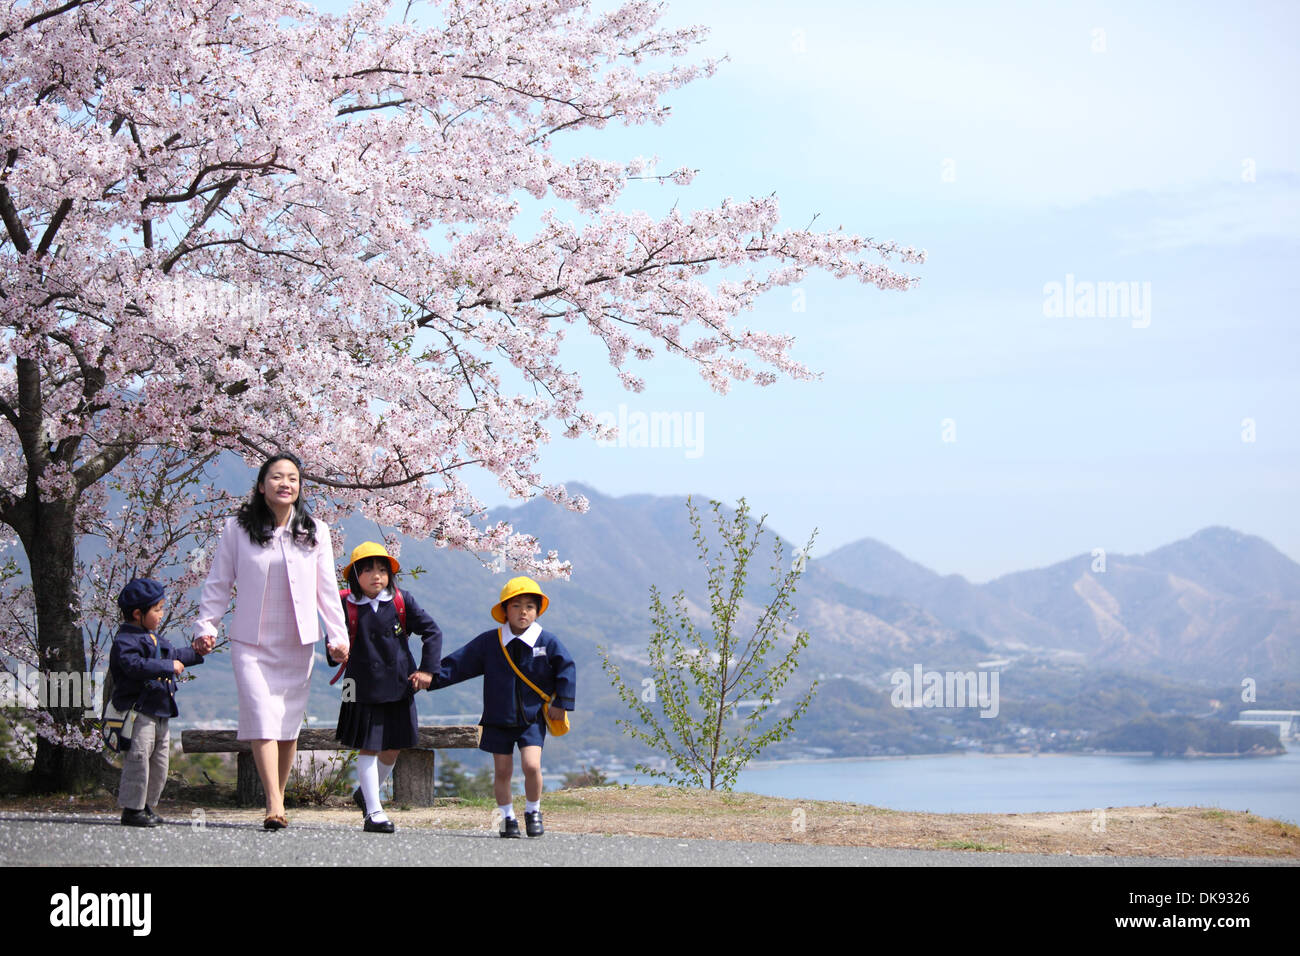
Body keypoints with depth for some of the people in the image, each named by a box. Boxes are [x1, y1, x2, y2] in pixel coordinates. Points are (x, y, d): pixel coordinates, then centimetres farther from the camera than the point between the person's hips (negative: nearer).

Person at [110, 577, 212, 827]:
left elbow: (174, 655, 33)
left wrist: (195, 651, 18)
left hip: (160, 714, 10)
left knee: (160, 762, 13)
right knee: (138, 759, -11)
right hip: (138, 712, -10)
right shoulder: (125, 641, -13)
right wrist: (169, 667, -27)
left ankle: (146, 805, 23)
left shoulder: (154, 639, 18)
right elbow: (135, 666, -30)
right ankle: (132, 809, -6)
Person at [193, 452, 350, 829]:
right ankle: (275, 806, -23)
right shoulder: (238, 530, 0)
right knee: (262, 719, -16)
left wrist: (338, 635, 5)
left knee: (288, 726, 5)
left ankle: (279, 798, 16)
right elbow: (219, 583, 5)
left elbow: (327, 589, 8)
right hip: (252, 642, -2)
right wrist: (205, 625, -3)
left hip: (298, 643, 2)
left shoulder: (315, 532, 6)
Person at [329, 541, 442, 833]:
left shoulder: (401, 601, 0)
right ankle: (373, 810, 6)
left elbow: (431, 631, 3)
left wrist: (427, 669, -4)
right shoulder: (346, 605, -4)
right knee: (369, 748, -3)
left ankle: (366, 792, 35)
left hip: (399, 687, 3)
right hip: (365, 688, -3)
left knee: (392, 749, 10)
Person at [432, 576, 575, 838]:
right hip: (498, 719, 2)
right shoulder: (489, 642, -1)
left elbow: (567, 669, 4)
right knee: (502, 772, 6)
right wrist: (432, 676, -10)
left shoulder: (547, 642, -4)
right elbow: (458, 664, 1)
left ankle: (533, 812, 7)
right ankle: (507, 818, 25)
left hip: (533, 719, -2)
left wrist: (560, 703, 0)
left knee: (531, 765, -16)